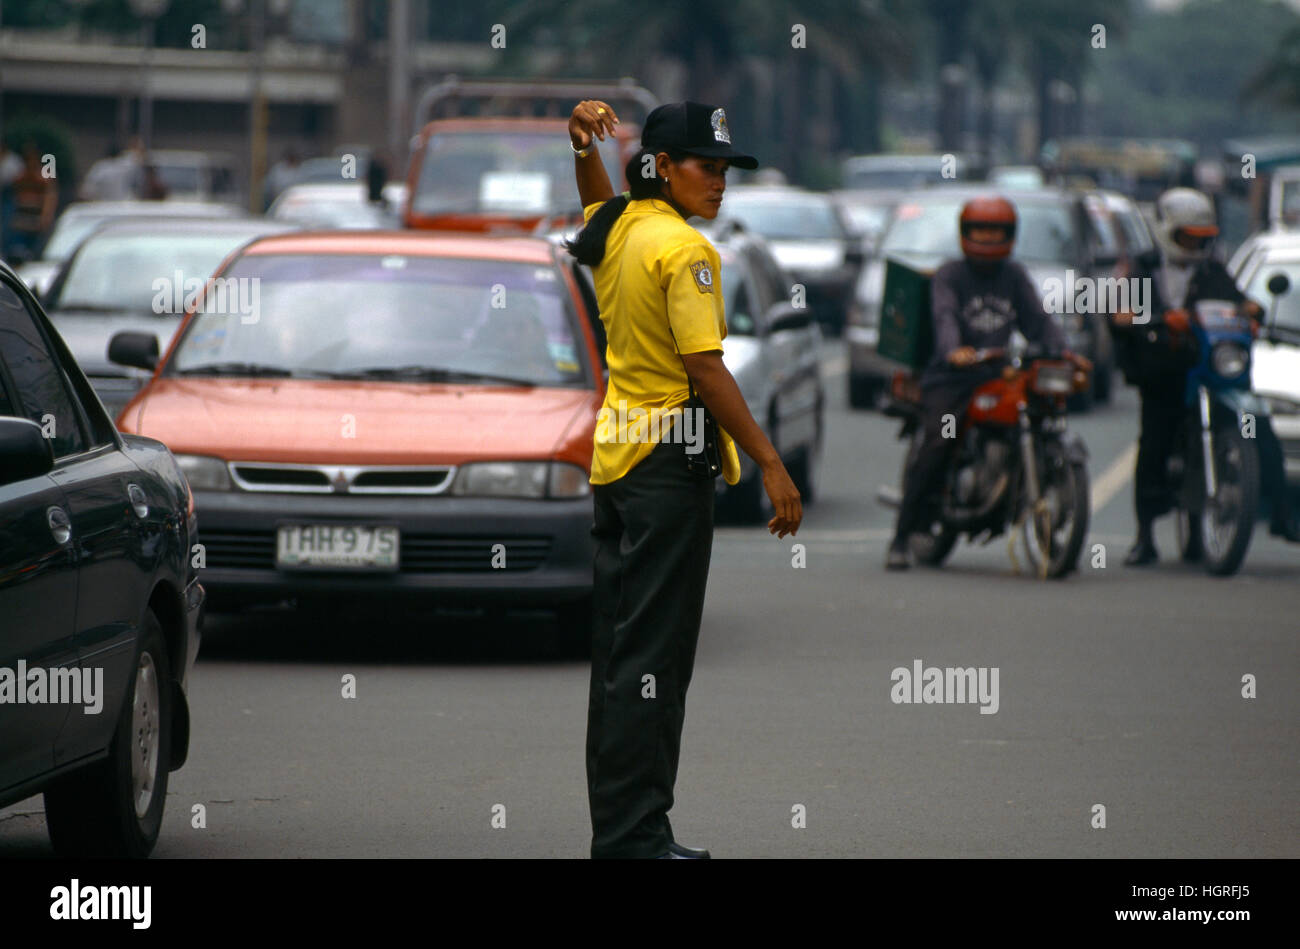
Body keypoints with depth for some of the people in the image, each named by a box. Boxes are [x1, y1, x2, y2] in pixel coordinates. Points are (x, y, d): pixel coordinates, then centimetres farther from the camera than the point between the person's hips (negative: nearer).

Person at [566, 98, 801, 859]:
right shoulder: (683, 247, -15)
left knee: (618, 647, 12)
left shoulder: (616, 229, 9)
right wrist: (771, 463, -18)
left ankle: (617, 829, 16)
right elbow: (706, 368, -20)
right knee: (654, 654, -9)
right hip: (669, 456, -9)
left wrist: (587, 147, 15)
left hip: (613, 452, 9)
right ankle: (637, 836, -11)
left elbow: (597, 205, 34)